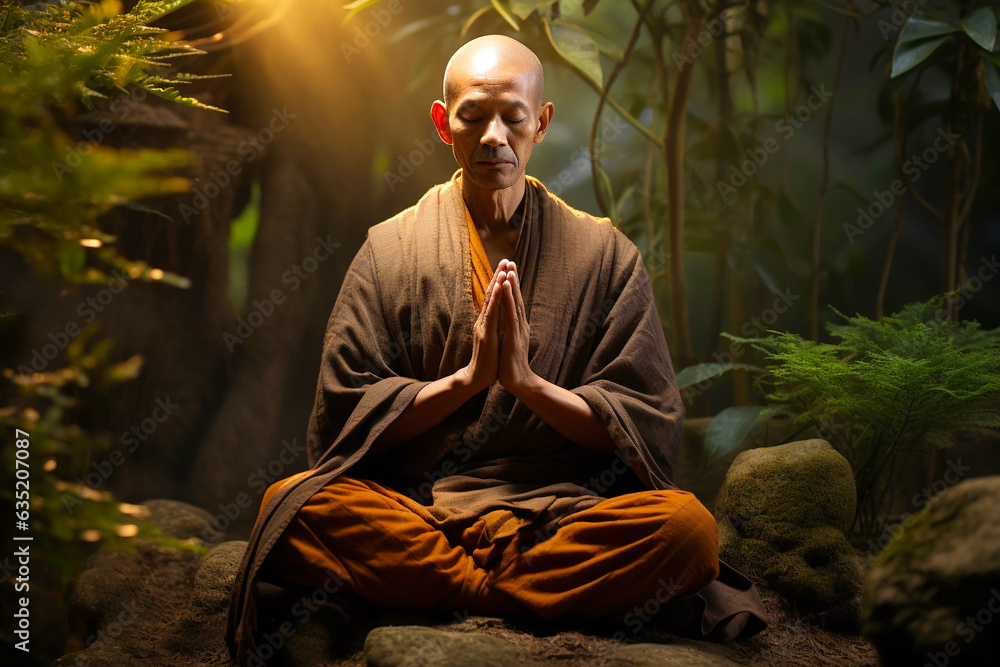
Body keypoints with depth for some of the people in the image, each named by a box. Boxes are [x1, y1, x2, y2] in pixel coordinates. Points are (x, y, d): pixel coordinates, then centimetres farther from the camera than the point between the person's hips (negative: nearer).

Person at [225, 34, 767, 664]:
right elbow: (345, 416, 2)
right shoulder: (391, 248, 9)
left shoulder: (605, 253, 9)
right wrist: (467, 378, -11)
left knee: (688, 525, -29)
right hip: (417, 512, 1)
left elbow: (650, 428, 3)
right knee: (292, 506, -29)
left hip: (564, 511, 0)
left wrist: (527, 381, -11)